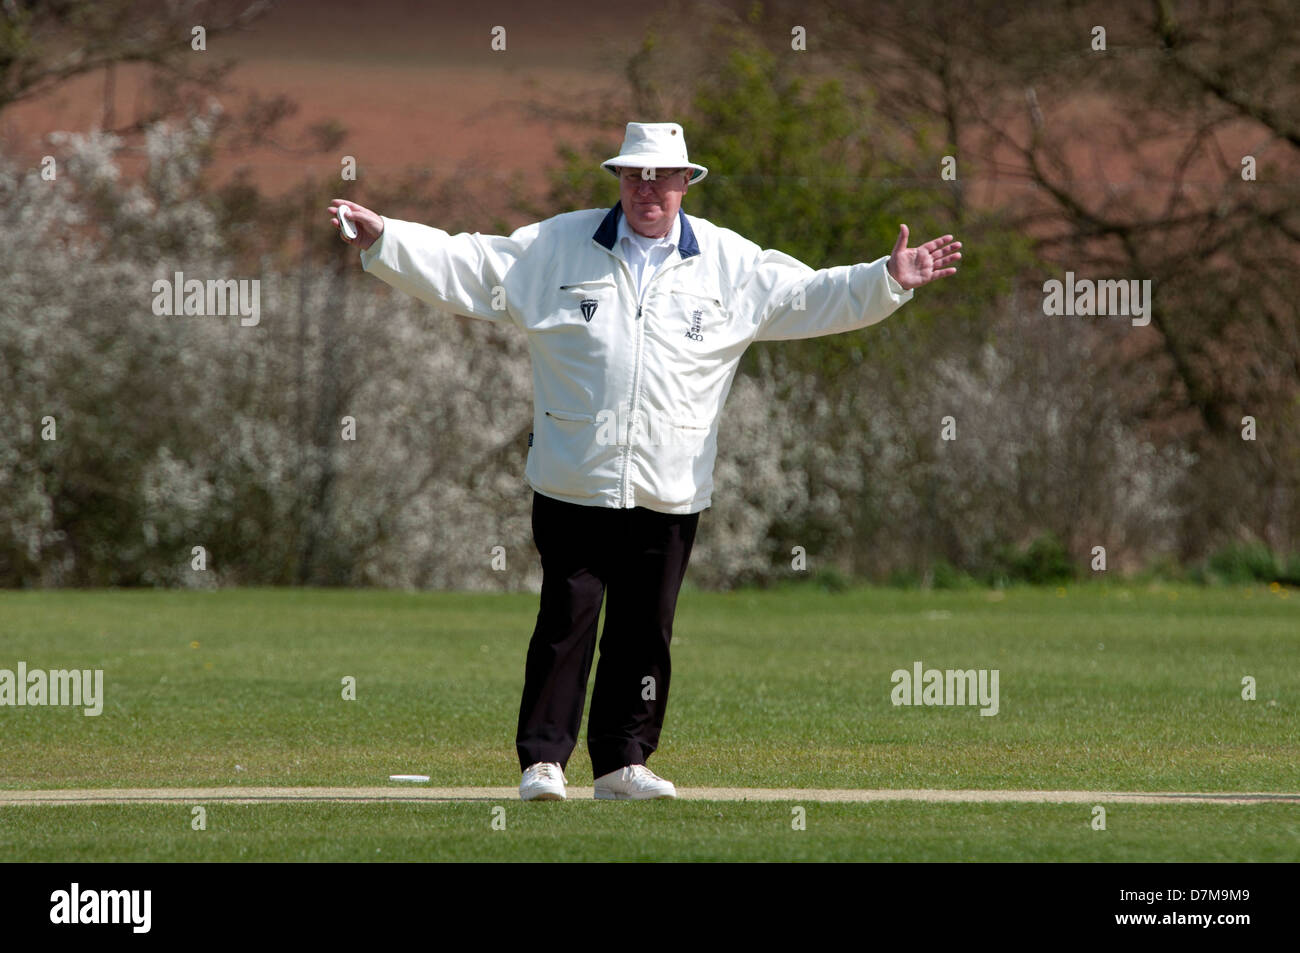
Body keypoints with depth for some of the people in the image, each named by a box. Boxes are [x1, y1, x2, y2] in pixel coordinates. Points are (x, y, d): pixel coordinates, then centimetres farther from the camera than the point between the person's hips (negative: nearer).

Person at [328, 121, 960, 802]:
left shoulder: (731, 263, 9)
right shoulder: (557, 247, 7)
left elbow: (809, 297, 10)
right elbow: (464, 266, 5)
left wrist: (888, 282, -2)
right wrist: (382, 239, -4)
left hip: (671, 491, 2)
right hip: (575, 483, -2)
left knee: (645, 629, 4)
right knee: (566, 619, -6)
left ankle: (623, 761, 14)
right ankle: (543, 758, -1)